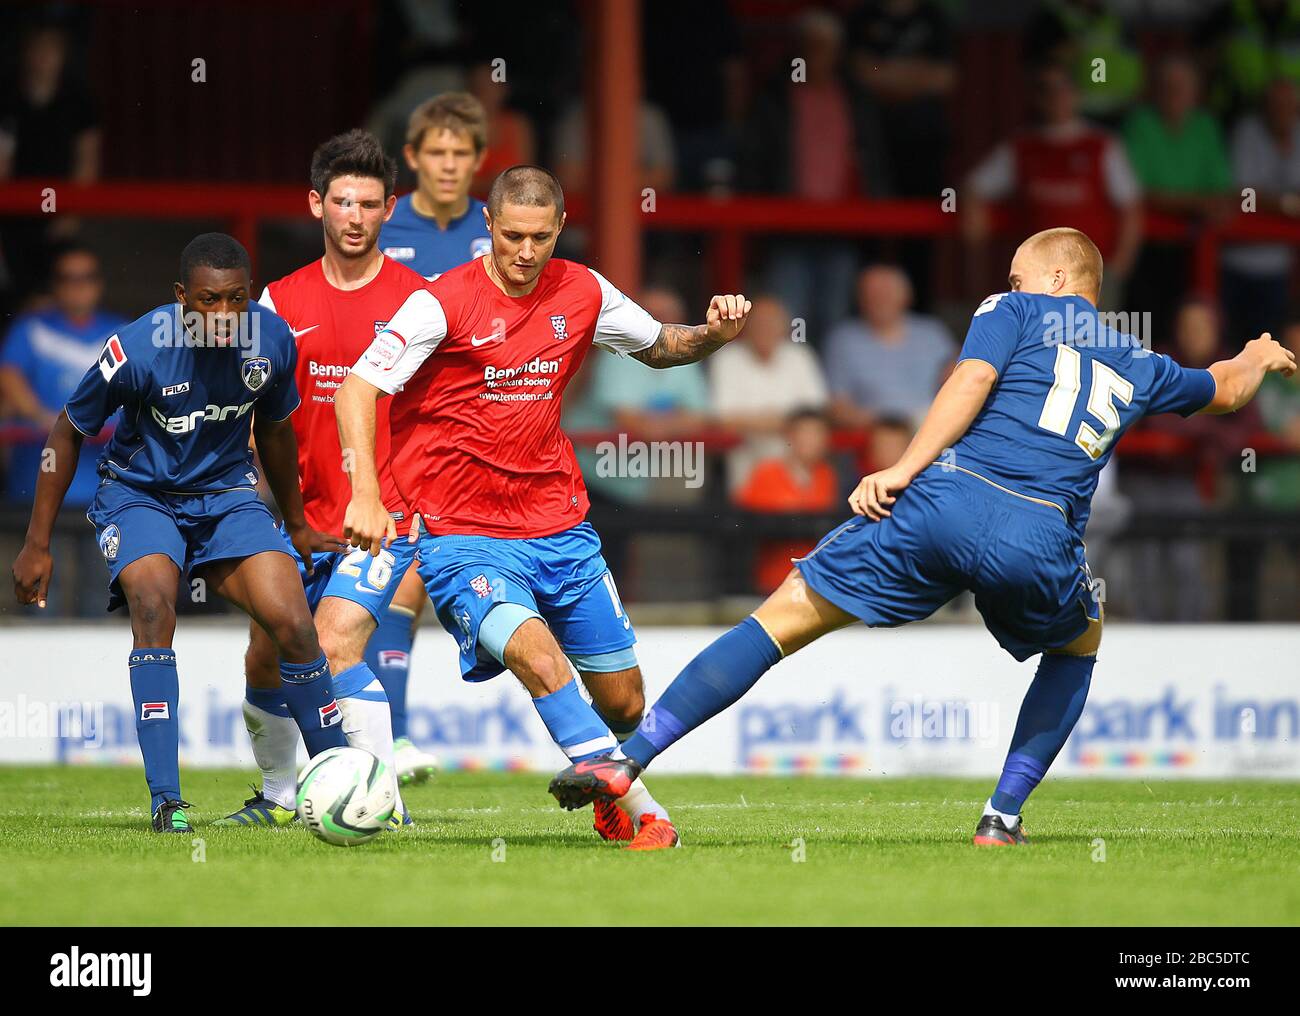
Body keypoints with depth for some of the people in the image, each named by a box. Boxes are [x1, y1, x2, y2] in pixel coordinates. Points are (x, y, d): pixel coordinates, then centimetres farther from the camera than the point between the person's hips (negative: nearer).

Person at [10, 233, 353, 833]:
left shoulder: (272, 340, -12)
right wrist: (37, 545, -5)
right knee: (153, 607, -30)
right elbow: (69, 434, -8)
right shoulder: (137, 349, -24)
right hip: (140, 495, -3)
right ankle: (165, 800, -29)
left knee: (293, 624, -14)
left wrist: (296, 526, 22)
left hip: (227, 494, 3)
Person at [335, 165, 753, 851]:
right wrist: (366, 494, -27)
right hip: (464, 533, -5)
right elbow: (357, 389, -15)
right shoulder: (444, 303, -11)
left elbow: (659, 348, 21)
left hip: (560, 526, 5)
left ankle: (613, 802, 38)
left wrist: (713, 333, -1)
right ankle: (638, 810, -31)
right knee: (534, 653, -31)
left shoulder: (582, 293, 4)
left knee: (623, 702, 7)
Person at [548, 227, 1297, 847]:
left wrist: (904, 469, -4)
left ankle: (625, 761, -5)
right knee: (1078, 647, 34)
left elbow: (974, 378, 0)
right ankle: (1003, 817, 20)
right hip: (1042, 537, 2)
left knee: (785, 616, 3)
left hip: (944, 502, -2)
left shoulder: (1015, 312, 21)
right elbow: (1226, 389, 50)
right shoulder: (1139, 368, 31)